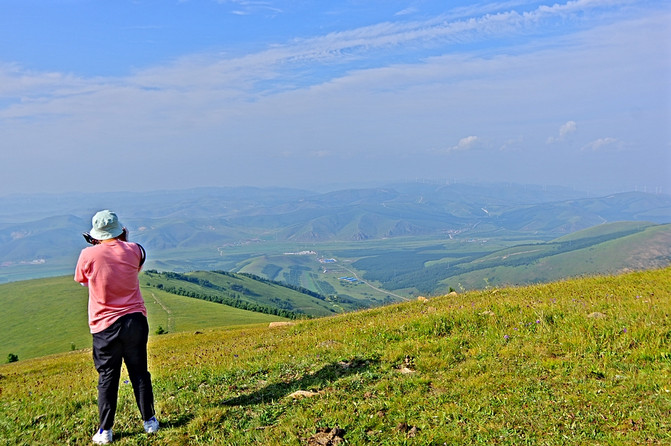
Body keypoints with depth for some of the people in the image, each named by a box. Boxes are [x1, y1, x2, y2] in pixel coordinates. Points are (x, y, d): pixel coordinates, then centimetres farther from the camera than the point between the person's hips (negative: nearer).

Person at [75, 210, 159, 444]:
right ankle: (149, 421, 24)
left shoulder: (88, 255, -12)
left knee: (107, 378, 9)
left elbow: (81, 279, 8)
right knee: (139, 373, 14)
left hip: (105, 326, -2)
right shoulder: (134, 251, -7)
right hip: (134, 321, 2)